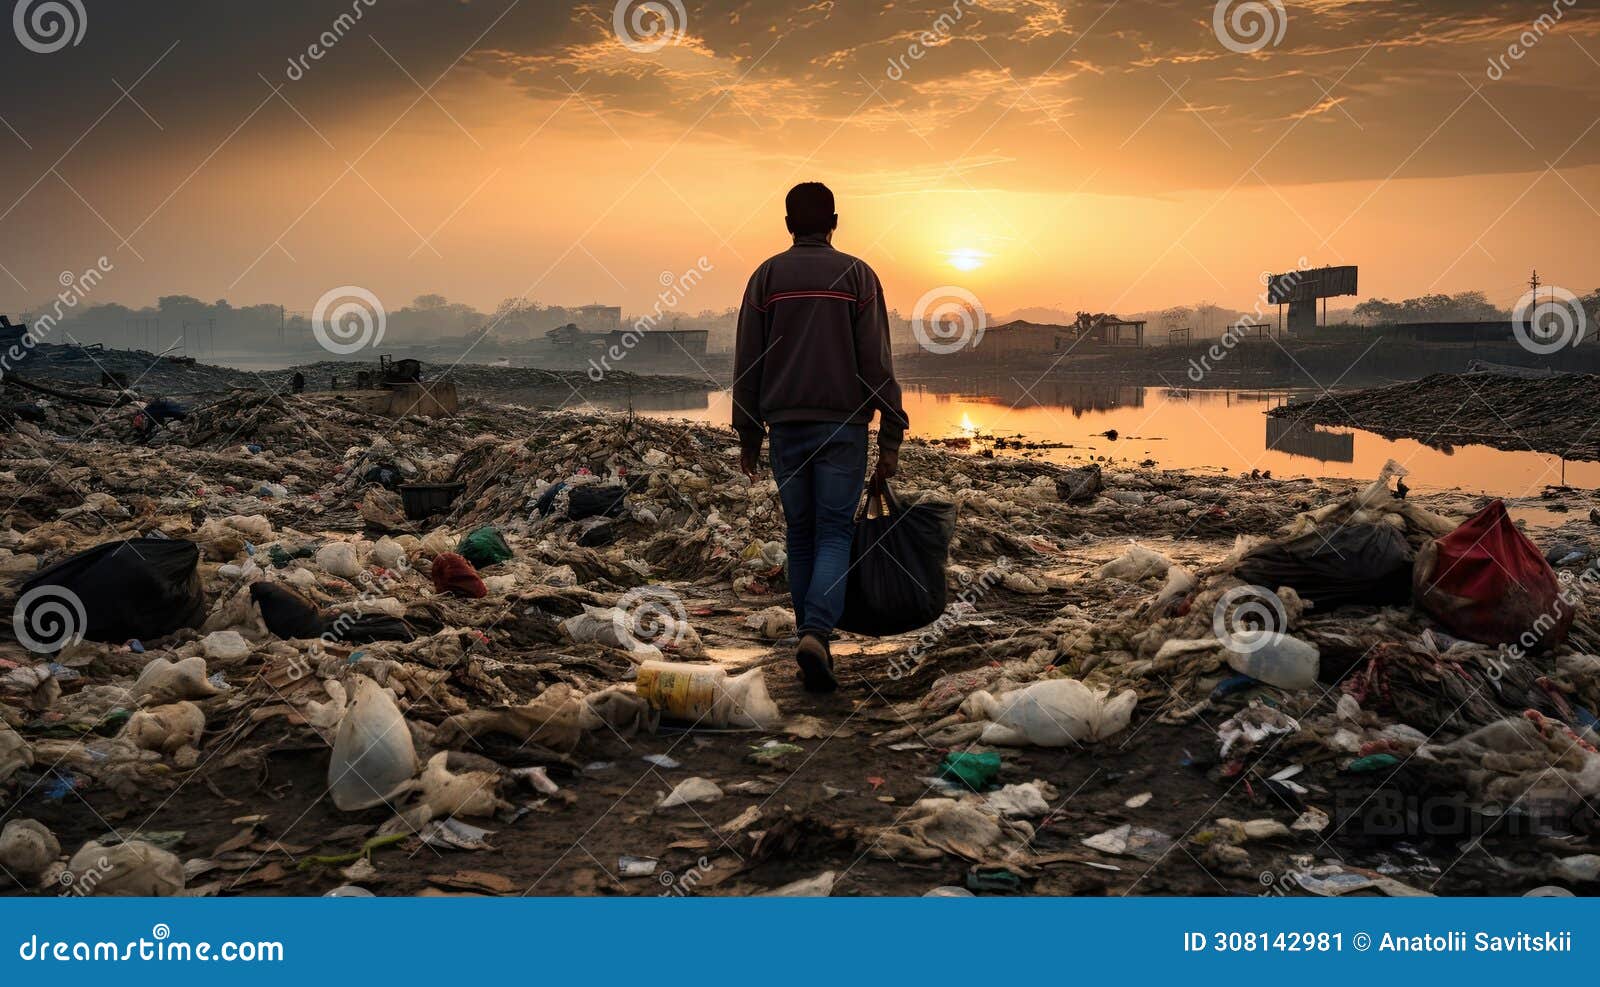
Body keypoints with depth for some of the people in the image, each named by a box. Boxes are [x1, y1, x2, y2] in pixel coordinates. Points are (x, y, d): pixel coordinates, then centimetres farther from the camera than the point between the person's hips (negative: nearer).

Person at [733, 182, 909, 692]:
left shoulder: (766, 277, 6)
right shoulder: (857, 276, 0)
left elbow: (747, 364, 5)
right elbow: (877, 363, -4)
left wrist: (748, 435, 12)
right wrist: (891, 438, -2)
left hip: (785, 426, 2)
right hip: (843, 425, -2)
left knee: (800, 536, 13)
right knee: (834, 535, -1)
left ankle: (810, 635, 15)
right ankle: (816, 634, -20)